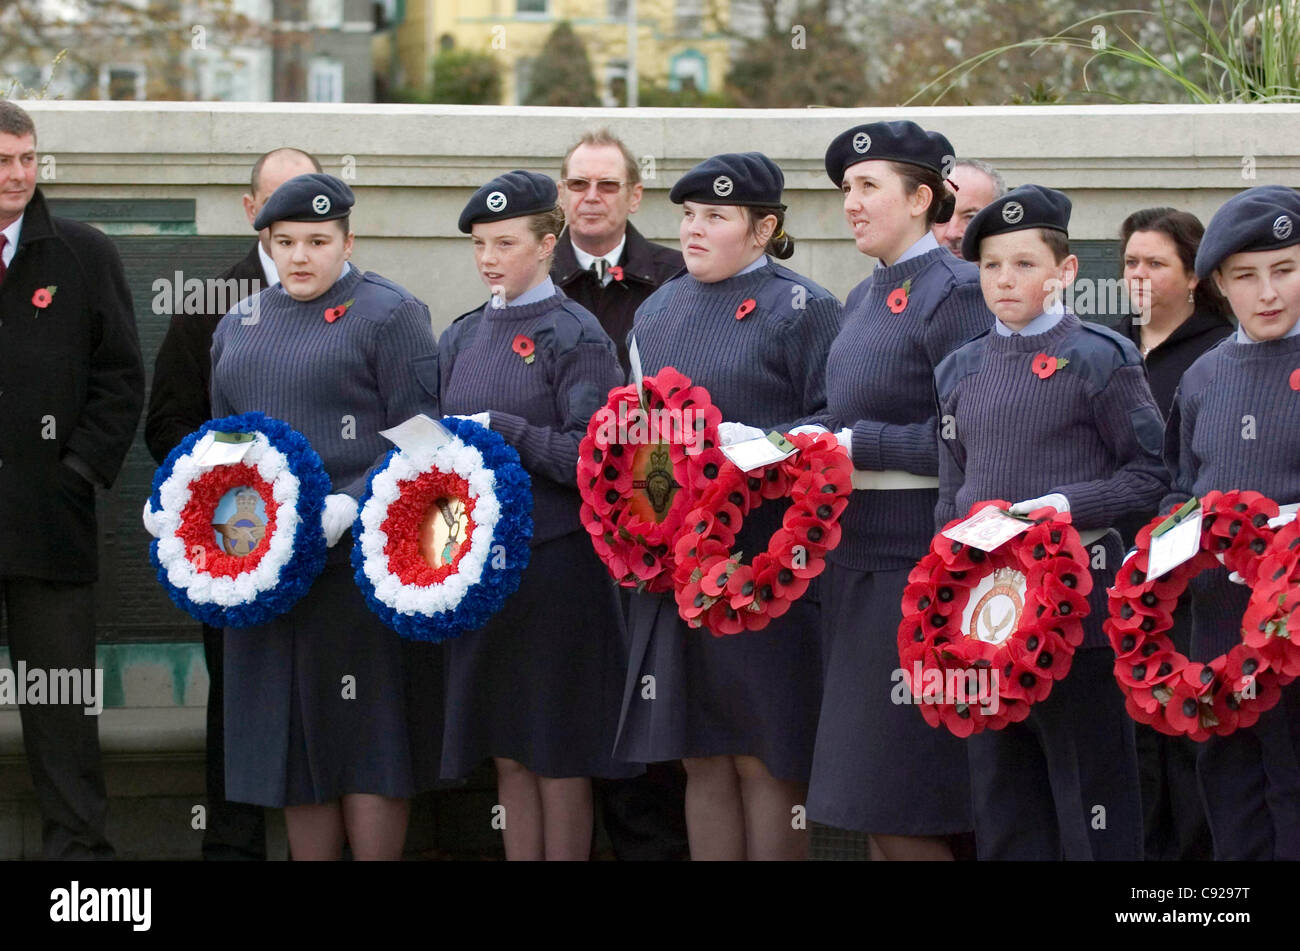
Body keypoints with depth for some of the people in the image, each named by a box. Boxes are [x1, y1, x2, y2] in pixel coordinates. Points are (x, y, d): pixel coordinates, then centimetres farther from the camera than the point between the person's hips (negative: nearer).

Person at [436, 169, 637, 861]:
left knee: (560, 757, 0)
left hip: (552, 563, -6)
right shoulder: (461, 338, 13)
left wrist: (503, 432, -20)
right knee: (507, 755, 9)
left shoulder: (575, 335, -6)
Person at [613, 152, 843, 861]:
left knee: (765, 761, -2)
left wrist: (756, 443, -21)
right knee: (702, 758, 9)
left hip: (764, 562, -6)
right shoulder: (658, 311, 16)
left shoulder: (801, 309, -3)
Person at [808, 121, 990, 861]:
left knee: (901, 809, -7)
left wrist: (860, 447, -16)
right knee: (872, 805, 11)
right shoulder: (867, 299, 16)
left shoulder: (956, 293, -11)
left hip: (921, 565, -9)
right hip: (860, 557, 9)